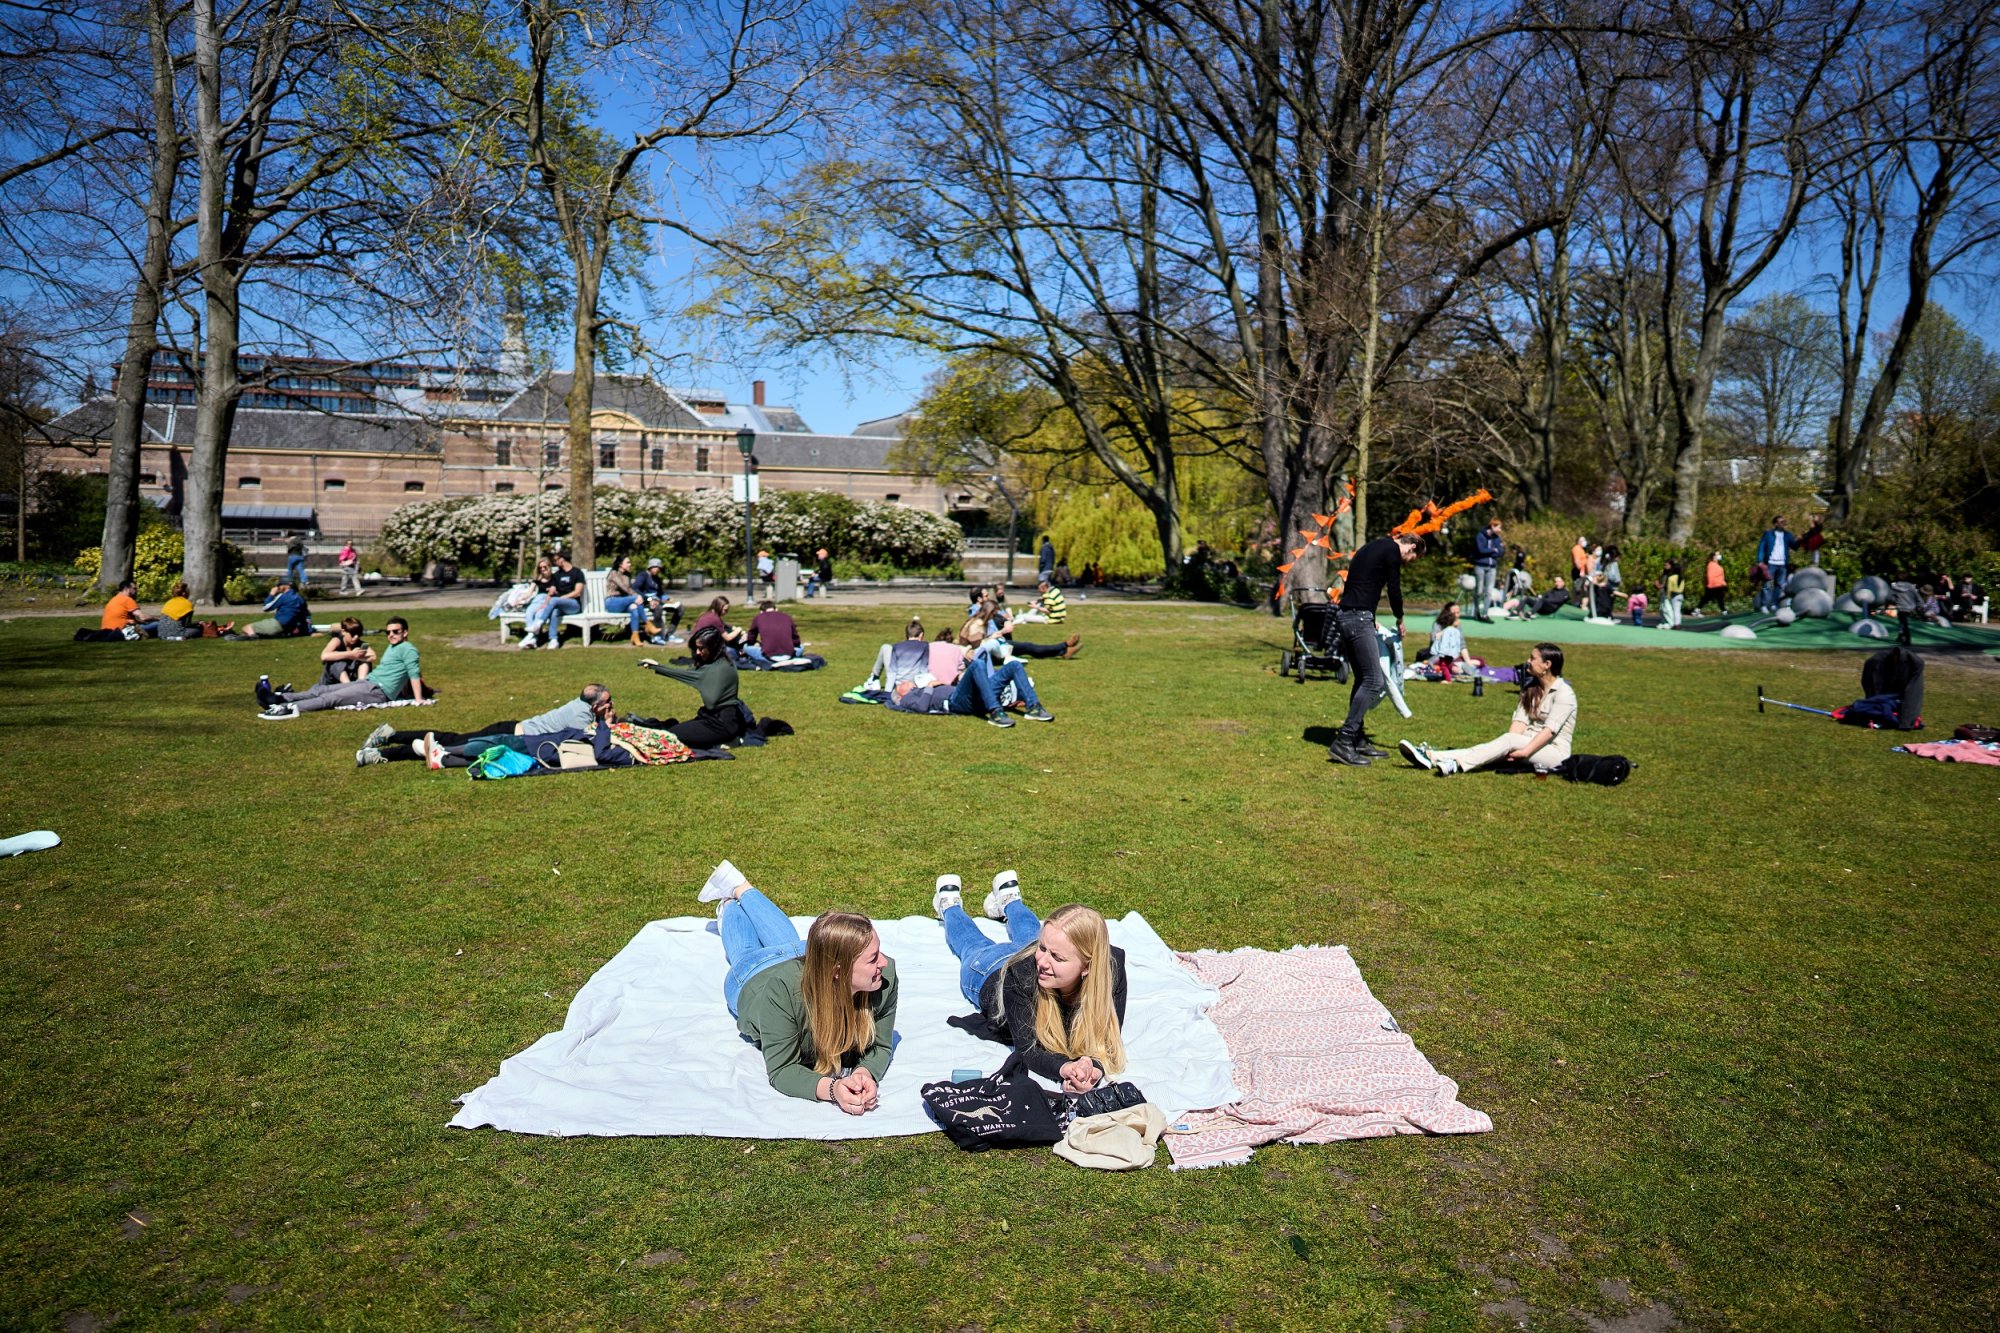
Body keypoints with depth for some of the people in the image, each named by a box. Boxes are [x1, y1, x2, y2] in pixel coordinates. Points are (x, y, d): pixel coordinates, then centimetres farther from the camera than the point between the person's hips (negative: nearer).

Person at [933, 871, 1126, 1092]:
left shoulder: (1111, 968, -45)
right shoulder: (1021, 970, -50)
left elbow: (1107, 1042, -39)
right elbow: (1028, 1050, -46)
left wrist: (1095, 1067, -62)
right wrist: (1065, 1069, -67)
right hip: (988, 972, -2)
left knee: (1027, 935, 39)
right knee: (974, 946, 35)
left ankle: (1009, 899, 64)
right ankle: (950, 904, 61)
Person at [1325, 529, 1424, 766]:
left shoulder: (1373, 547, 25)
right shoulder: (1392, 550, -4)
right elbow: (1394, 588, -4)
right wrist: (1400, 619, 13)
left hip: (1344, 615, 10)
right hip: (1358, 618, -10)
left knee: (1363, 679, 15)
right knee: (1374, 681, -10)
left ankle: (1358, 740, 18)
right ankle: (1343, 742, -14)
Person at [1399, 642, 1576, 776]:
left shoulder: (1564, 693, -9)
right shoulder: (1530, 689, 13)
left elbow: (1550, 729, -20)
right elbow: (1520, 720, 1)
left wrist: (1526, 751, -29)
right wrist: (1507, 750, -16)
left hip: (1554, 751, -6)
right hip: (1527, 744, 6)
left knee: (1510, 740, -32)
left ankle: (1455, 765, -49)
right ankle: (1432, 757, -40)